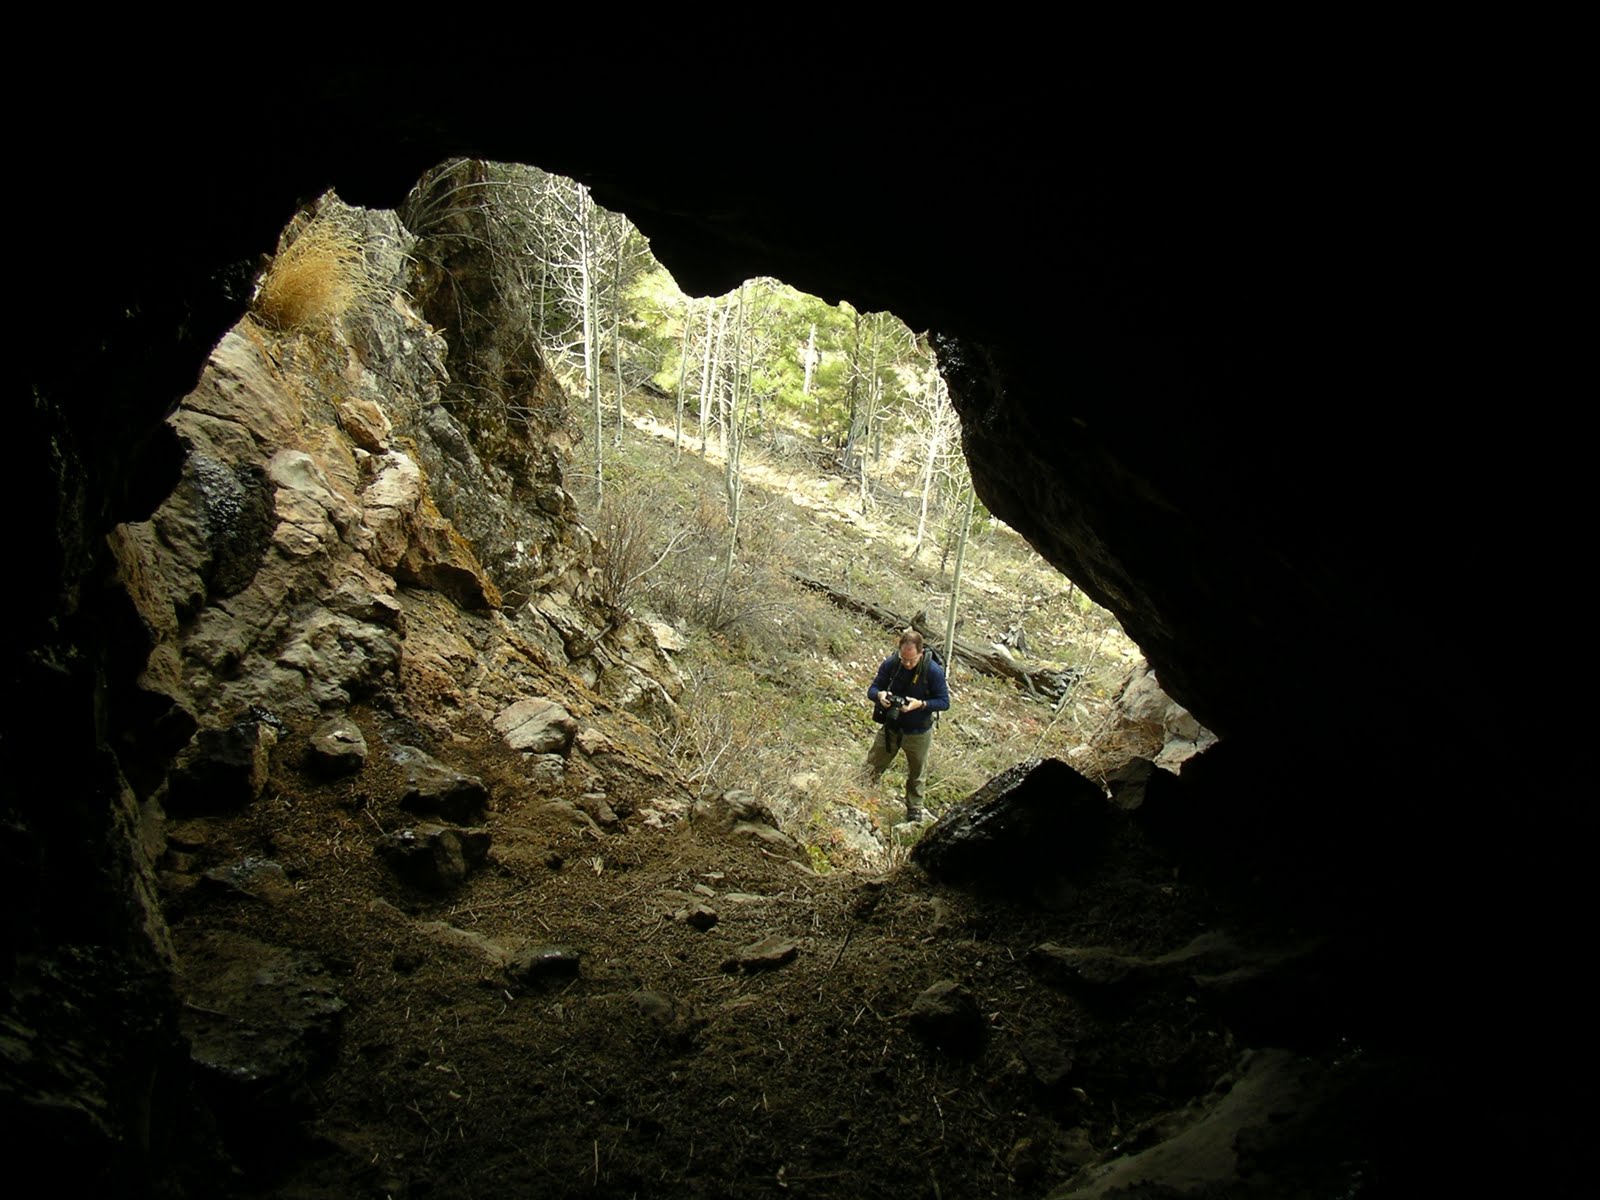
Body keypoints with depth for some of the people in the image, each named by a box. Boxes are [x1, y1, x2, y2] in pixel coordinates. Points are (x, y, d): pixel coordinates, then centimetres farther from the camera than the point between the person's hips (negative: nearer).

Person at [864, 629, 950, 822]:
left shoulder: (933, 671, -23)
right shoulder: (890, 663, -17)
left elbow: (944, 702, -17)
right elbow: (872, 690, -8)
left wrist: (921, 704, -33)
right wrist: (879, 695, -32)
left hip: (918, 734, -1)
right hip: (890, 728, 1)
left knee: (916, 774, 20)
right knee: (872, 769, 12)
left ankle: (914, 810, 41)